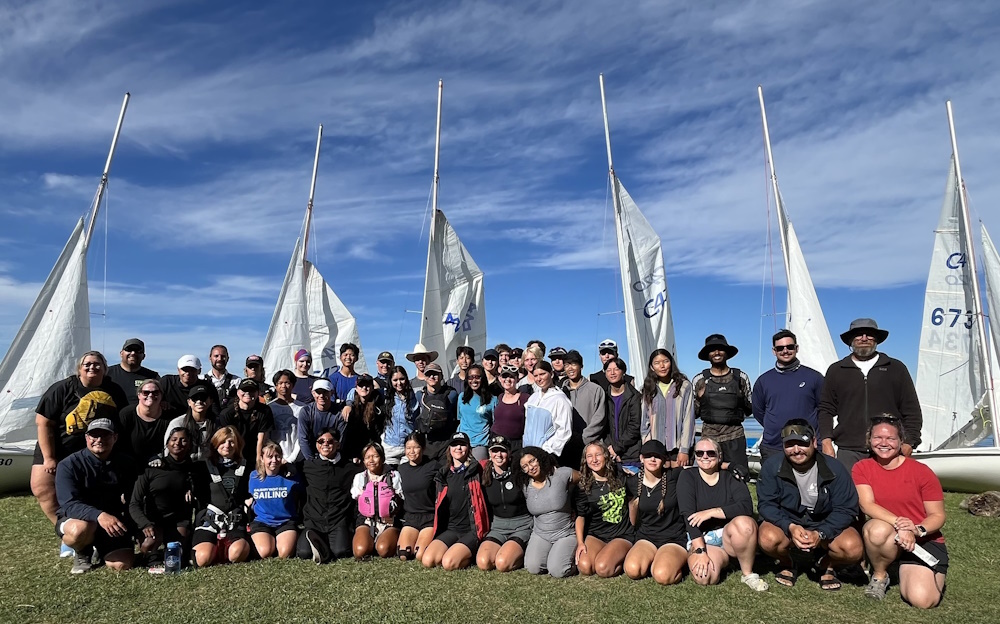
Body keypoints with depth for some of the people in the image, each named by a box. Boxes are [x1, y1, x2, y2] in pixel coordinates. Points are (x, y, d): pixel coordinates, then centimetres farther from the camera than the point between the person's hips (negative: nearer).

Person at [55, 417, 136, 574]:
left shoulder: (122, 464, 1)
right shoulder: (69, 465, -13)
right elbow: (69, 505, -25)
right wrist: (99, 515, -43)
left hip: (113, 522, 3)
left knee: (122, 565, -16)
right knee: (81, 529, -39)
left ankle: (100, 548, 20)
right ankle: (82, 553, -1)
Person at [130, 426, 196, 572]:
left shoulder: (193, 470, 4)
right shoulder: (151, 468, -5)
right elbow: (134, 504, -6)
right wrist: (145, 524, -23)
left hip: (179, 520, 2)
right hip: (153, 519, -2)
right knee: (149, 544, -34)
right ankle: (155, 559, -4)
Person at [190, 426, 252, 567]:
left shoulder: (245, 467, 16)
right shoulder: (204, 466, 13)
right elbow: (198, 493, 15)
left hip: (235, 522, 0)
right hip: (209, 519, 0)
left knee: (236, 554, -30)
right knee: (203, 559, -27)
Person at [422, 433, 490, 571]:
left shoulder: (476, 471, 0)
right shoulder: (443, 474, 12)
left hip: (472, 529, -4)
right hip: (450, 528, 4)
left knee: (449, 563, -26)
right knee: (427, 560, -20)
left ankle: (470, 554, 2)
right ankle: (456, 552, 4)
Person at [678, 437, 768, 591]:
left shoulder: (731, 477, 3)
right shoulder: (687, 477, 0)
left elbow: (746, 507, -15)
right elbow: (688, 516, -12)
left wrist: (712, 512, -21)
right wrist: (700, 551, -22)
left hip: (731, 535, 1)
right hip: (701, 538, 0)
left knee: (744, 523, -33)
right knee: (705, 577, -30)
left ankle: (748, 574, -11)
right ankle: (721, 559, 5)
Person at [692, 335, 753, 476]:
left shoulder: (741, 378, 7)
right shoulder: (699, 380, 6)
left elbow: (750, 410, 13)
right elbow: (693, 413, 10)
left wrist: (743, 399, -2)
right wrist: (699, 398, -3)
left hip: (735, 436, 0)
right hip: (709, 436, 1)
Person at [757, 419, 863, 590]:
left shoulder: (834, 469, -11)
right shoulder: (772, 467, -13)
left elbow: (846, 509, -11)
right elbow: (766, 504, -12)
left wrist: (820, 534, -26)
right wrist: (790, 527, -30)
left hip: (826, 526, 1)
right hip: (786, 522, -1)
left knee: (853, 548, -28)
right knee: (768, 538, -33)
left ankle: (826, 565, 9)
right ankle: (787, 564, 6)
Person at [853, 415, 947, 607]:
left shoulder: (922, 472, -7)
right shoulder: (862, 468, -4)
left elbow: (938, 516, -3)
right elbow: (867, 505, -16)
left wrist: (917, 530, -24)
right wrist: (899, 524, -31)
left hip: (924, 541, 0)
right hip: (889, 541, 0)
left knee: (922, 600, -20)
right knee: (878, 529, -38)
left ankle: (935, 576, 19)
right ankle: (879, 575, -5)